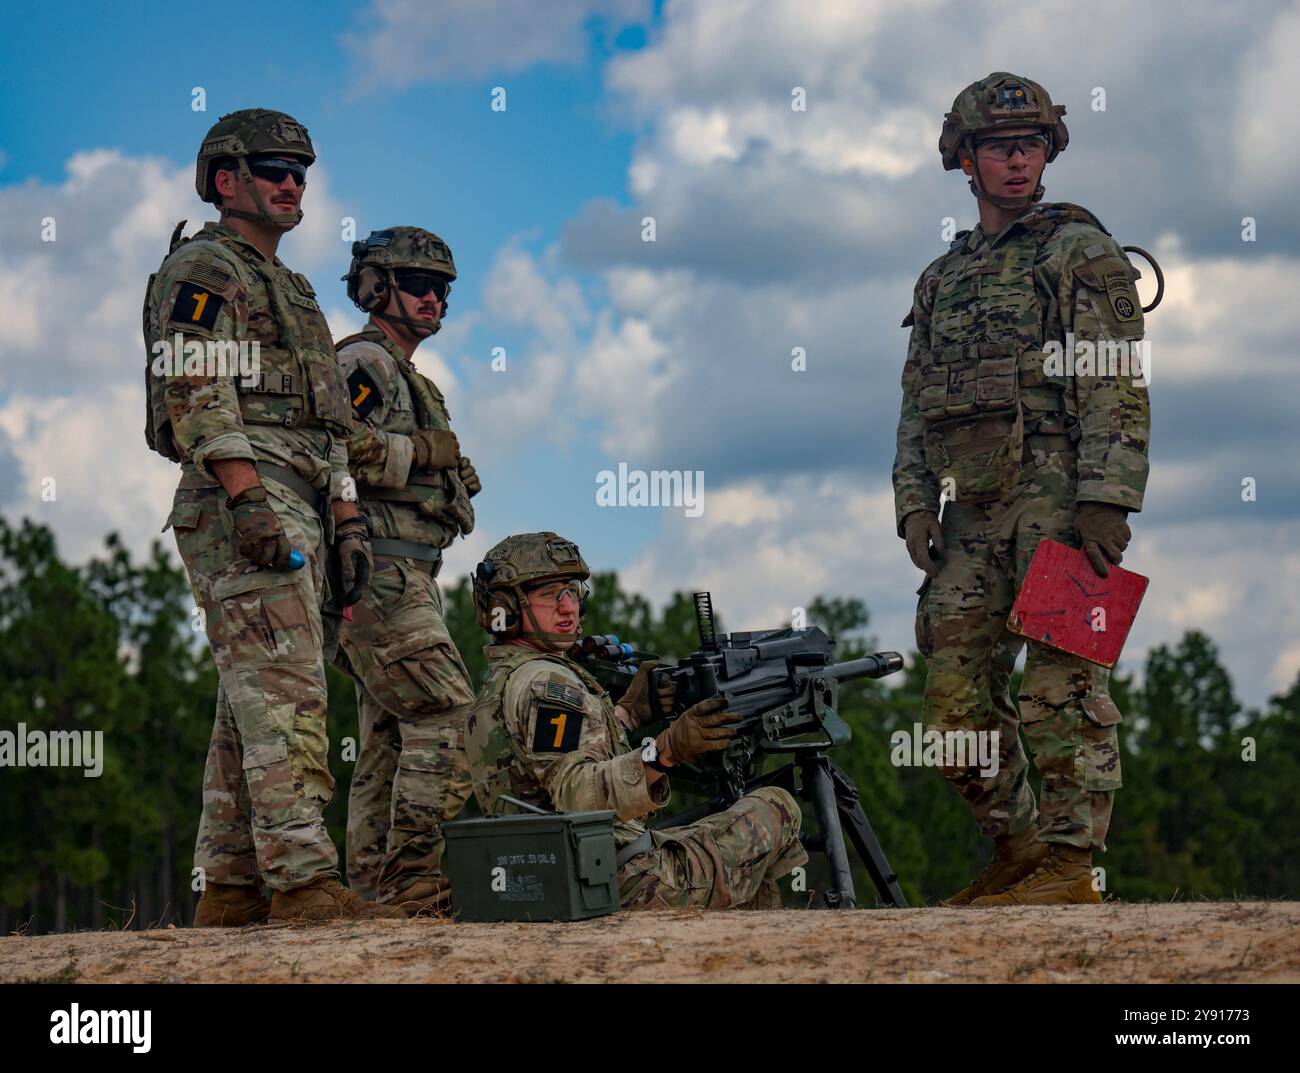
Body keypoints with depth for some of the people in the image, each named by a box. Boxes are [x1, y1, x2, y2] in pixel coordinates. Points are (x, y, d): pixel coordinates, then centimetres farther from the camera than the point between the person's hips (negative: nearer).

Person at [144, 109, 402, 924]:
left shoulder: (287, 286, 27)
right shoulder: (204, 270, -3)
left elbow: (327, 425, 28)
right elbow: (196, 394, -15)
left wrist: (347, 519, 20)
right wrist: (248, 499, -24)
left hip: (294, 511, 10)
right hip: (243, 503, -10)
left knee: (253, 703, 7)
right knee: (285, 695, -16)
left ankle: (231, 886, 8)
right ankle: (302, 879, -21)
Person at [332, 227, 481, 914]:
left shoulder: (408, 380, 26)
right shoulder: (364, 362, -6)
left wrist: (452, 479, 14)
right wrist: (422, 453, -15)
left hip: (405, 582, 11)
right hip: (379, 573, -11)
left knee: (388, 739, 8)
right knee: (445, 715, -17)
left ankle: (372, 888, 8)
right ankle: (419, 877, -19)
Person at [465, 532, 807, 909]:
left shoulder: (495, 686, 14)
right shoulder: (545, 683, -17)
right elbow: (575, 796, -29)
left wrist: (627, 711, 20)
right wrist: (666, 751, -40)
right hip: (625, 885, -10)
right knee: (777, 809, 7)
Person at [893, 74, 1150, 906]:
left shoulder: (1082, 252, 3)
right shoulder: (941, 280, 22)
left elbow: (1118, 384, -6)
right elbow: (917, 405, 22)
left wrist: (1106, 500, -16)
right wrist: (915, 504, 8)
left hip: (1055, 497, -7)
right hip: (972, 509, 7)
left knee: (1063, 682, -10)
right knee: (955, 689, 4)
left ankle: (1072, 862, -9)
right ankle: (1020, 847, 15)